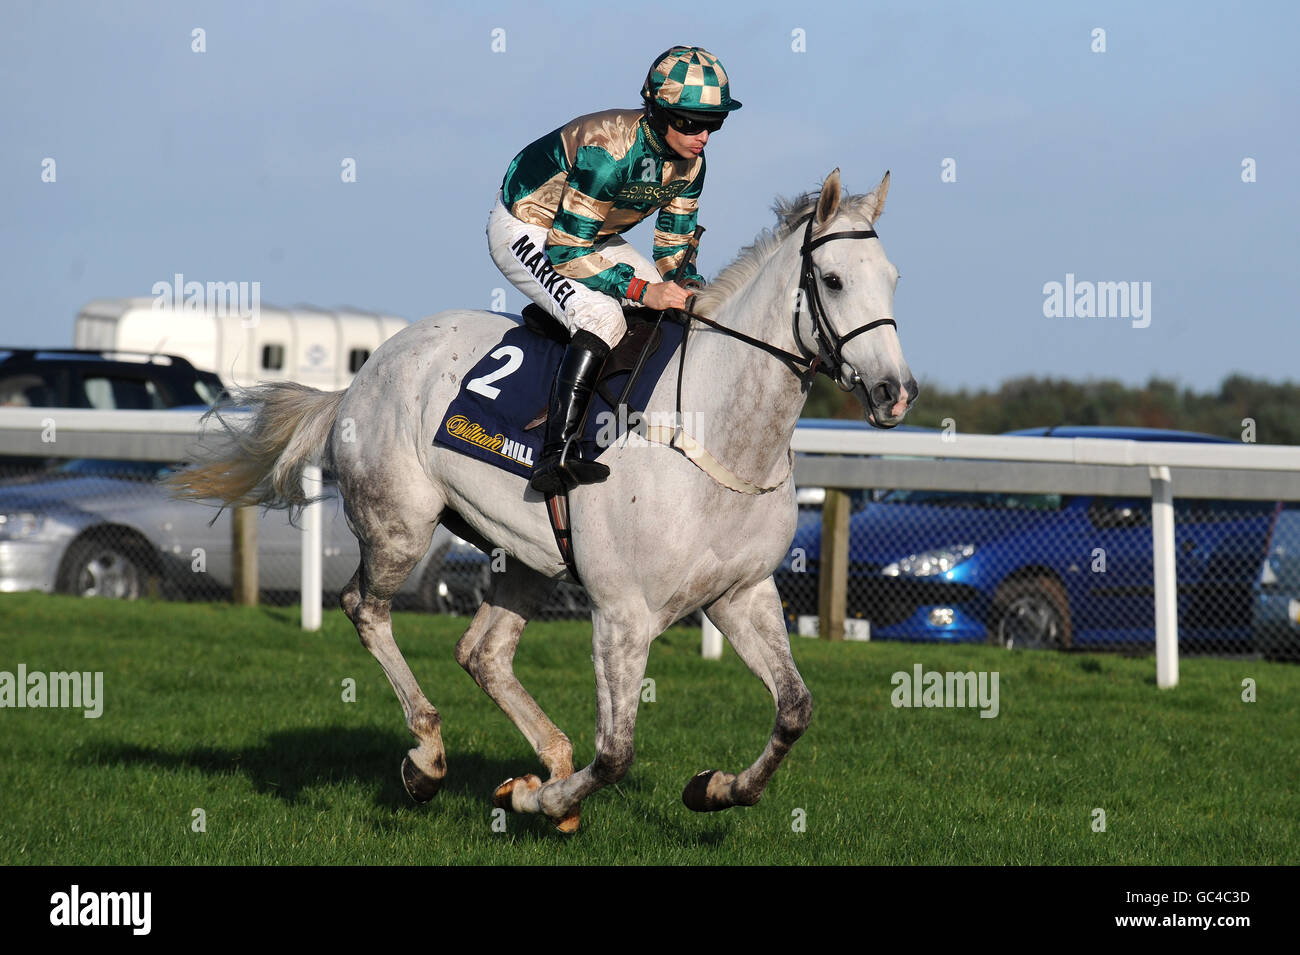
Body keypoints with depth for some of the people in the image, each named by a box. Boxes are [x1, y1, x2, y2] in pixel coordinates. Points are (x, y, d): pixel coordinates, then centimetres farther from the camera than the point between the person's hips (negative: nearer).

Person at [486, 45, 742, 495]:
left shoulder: (690, 163, -9)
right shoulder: (608, 151, -34)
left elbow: (674, 248, 4)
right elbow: (567, 250, -32)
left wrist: (688, 285, -17)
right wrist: (643, 291, -35)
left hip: (593, 235, 9)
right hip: (526, 232, -9)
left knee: (679, 309, 1)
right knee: (602, 317, -31)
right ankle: (556, 455, -35)